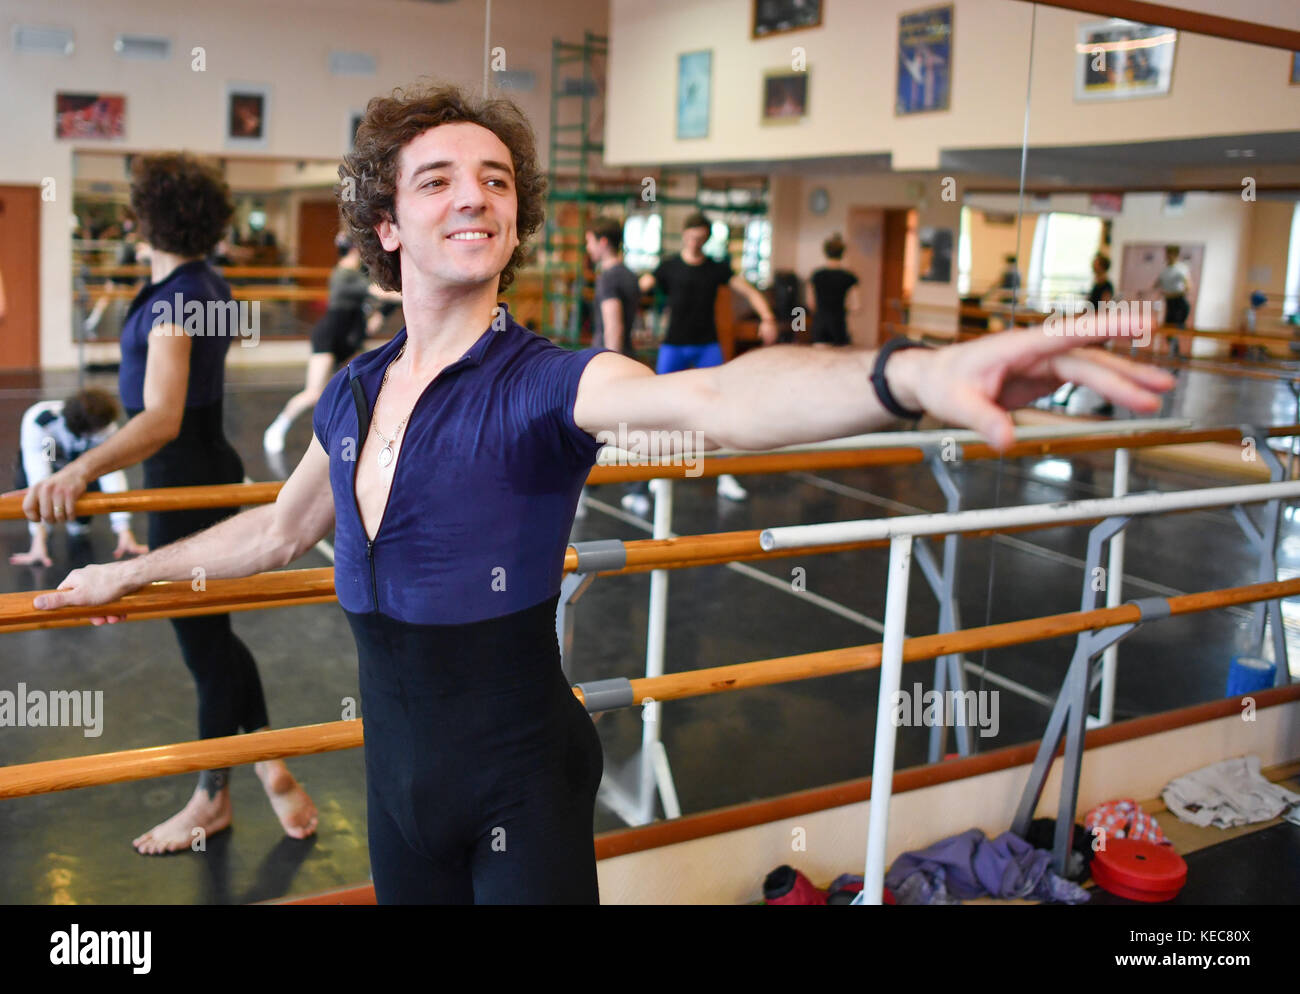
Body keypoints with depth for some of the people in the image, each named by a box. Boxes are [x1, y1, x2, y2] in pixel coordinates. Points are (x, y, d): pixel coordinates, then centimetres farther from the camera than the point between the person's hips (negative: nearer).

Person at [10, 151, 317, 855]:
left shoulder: (171, 303, -23)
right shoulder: (210, 287, 5)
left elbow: (162, 418, -37)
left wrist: (82, 469, -50)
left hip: (185, 481, -9)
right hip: (212, 467, 9)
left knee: (205, 643, 4)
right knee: (211, 636, 17)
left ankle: (212, 800, 21)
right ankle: (270, 767, 25)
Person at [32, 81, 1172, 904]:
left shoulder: (540, 381, -18)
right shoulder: (355, 391, 0)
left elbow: (710, 398, -40)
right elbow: (284, 527, 19)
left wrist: (910, 373, -58)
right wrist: (131, 570, 32)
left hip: (519, 787, -5)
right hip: (397, 772, 6)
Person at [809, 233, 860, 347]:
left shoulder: (816, 275, 2)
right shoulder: (848, 278, -7)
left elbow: (812, 304, 7)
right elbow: (853, 306, -8)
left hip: (819, 323, 3)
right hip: (839, 324, -3)